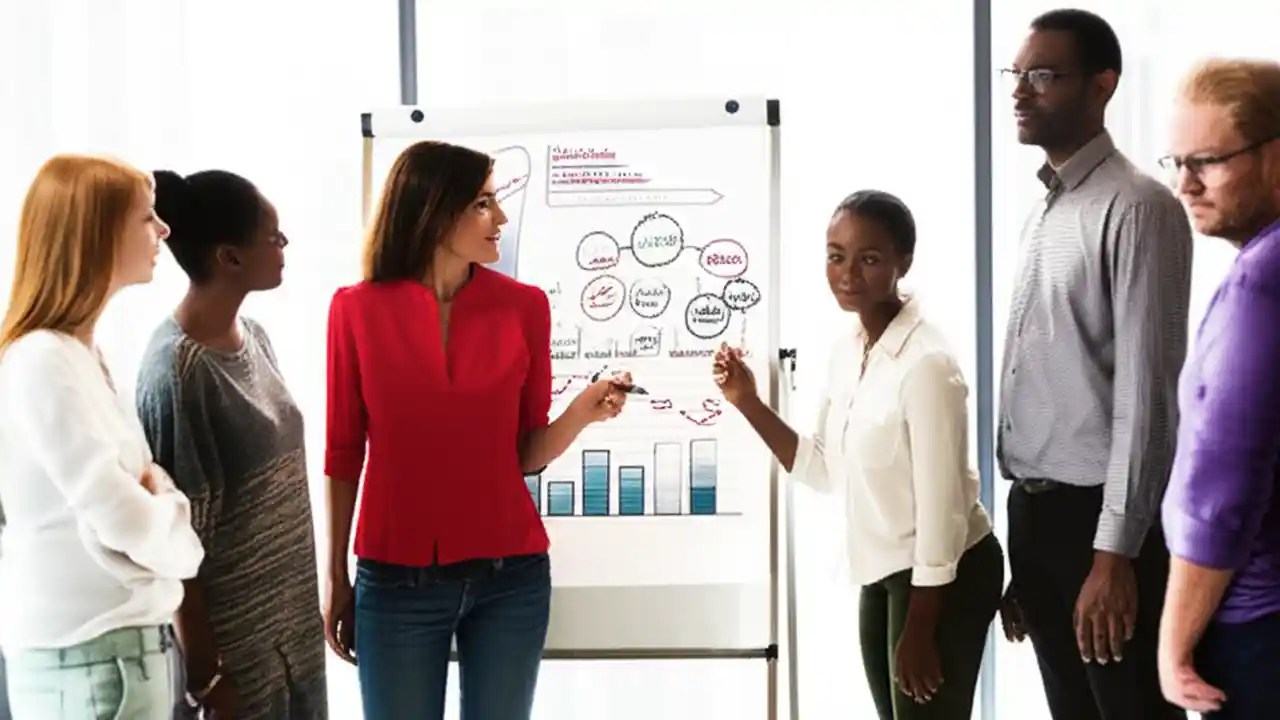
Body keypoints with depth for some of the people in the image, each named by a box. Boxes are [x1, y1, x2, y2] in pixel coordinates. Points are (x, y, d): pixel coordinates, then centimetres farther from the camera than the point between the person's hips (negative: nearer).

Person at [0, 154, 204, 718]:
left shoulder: (79, 353, 11)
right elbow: (124, 521, -21)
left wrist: (157, 496, -6)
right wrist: (176, 527, -3)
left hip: (129, 639, 9)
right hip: (88, 657, -9)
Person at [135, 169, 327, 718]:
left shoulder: (253, 337, 4)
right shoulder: (177, 369, -19)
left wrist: (312, 603, 14)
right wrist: (205, 676, -16)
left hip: (291, 624, 7)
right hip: (229, 643, -7)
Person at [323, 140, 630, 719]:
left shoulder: (524, 306, 1)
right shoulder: (357, 309, -2)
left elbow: (526, 455, 4)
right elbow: (344, 454, 3)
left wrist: (582, 412, -14)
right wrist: (335, 578, 5)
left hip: (510, 578, 1)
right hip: (396, 581, -1)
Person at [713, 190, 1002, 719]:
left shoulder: (924, 364, -24)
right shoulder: (847, 352, 2)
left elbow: (942, 507, -22)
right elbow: (824, 470, 8)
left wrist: (919, 631, -18)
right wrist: (748, 403, -2)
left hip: (940, 579, -8)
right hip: (883, 574, 9)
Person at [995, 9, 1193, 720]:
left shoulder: (1136, 209, -11)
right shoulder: (1042, 212, 14)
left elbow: (1146, 389, -17)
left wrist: (1115, 552, -20)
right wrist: (1024, 537, 15)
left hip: (1099, 516, -8)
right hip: (1034, 513, 8)